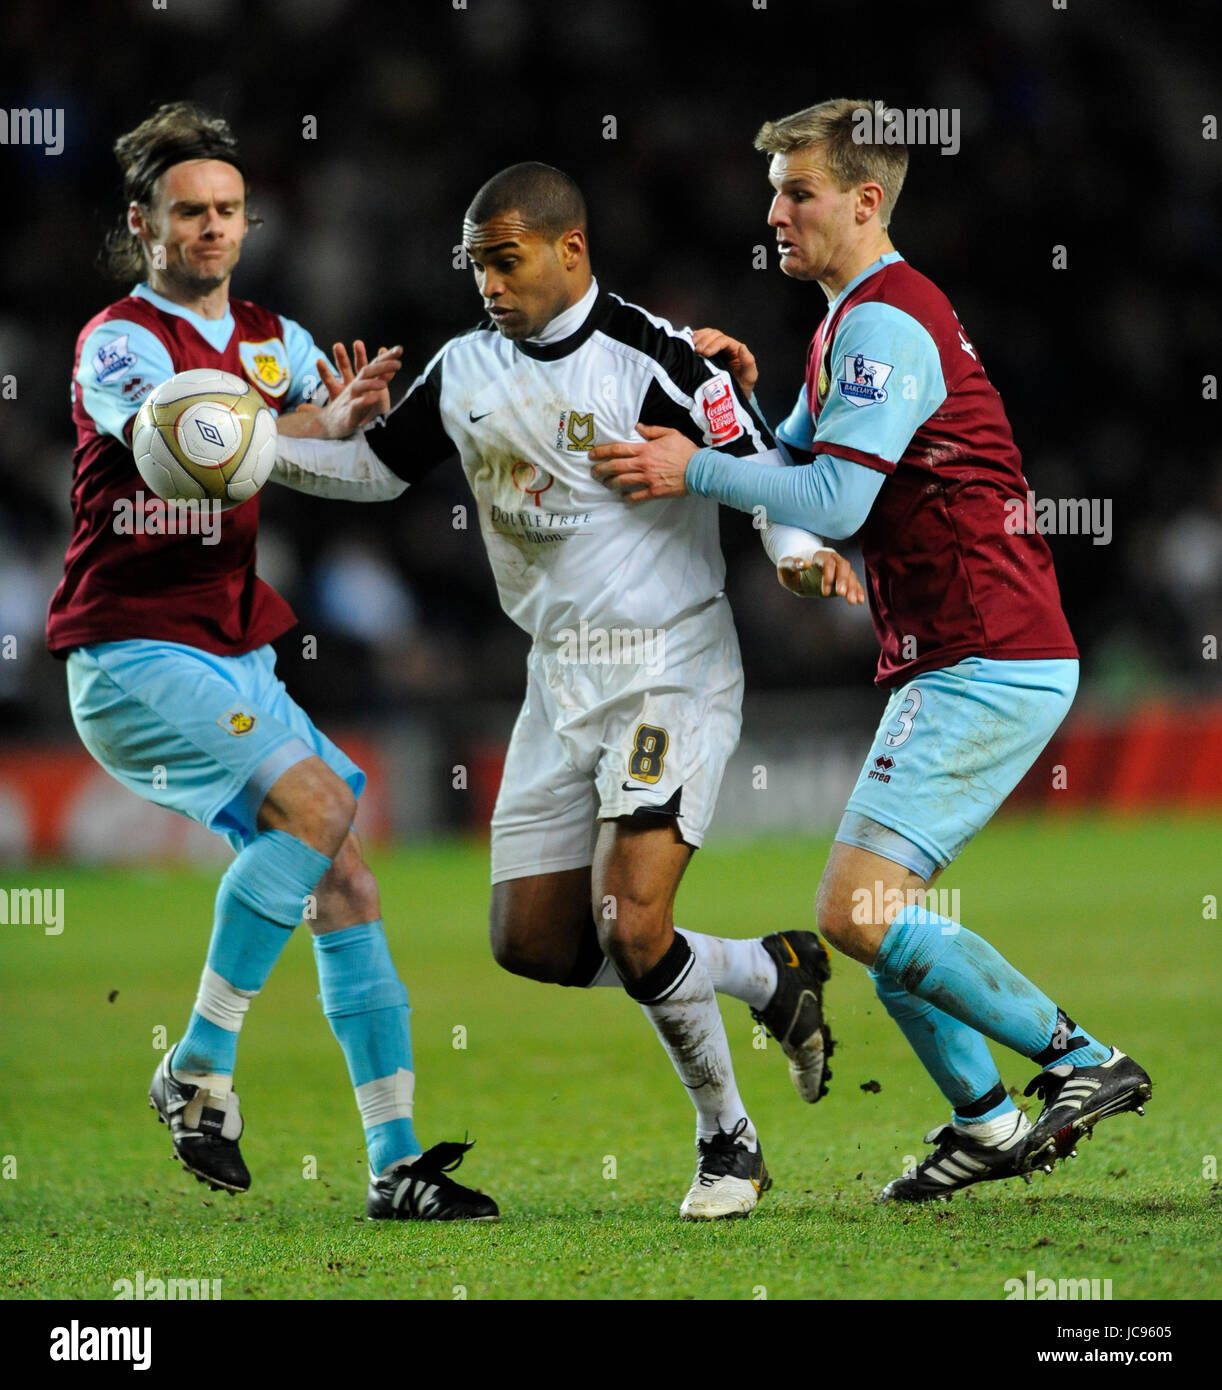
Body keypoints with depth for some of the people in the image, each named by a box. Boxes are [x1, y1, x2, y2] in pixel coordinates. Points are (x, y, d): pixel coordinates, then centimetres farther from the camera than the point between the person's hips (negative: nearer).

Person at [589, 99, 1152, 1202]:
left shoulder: (885, 320, -13)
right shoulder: (861, 318, 21)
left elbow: (834, 500, -20)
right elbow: (798, 461, 28)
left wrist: (693, 469, -12)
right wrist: (736, 395, 10)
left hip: (987, 666, -11)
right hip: (977, 664, 11)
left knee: (856, 909, -16)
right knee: (878, 906, 12)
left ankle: (1080, 1060, -11)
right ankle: (984, 1122, 17)